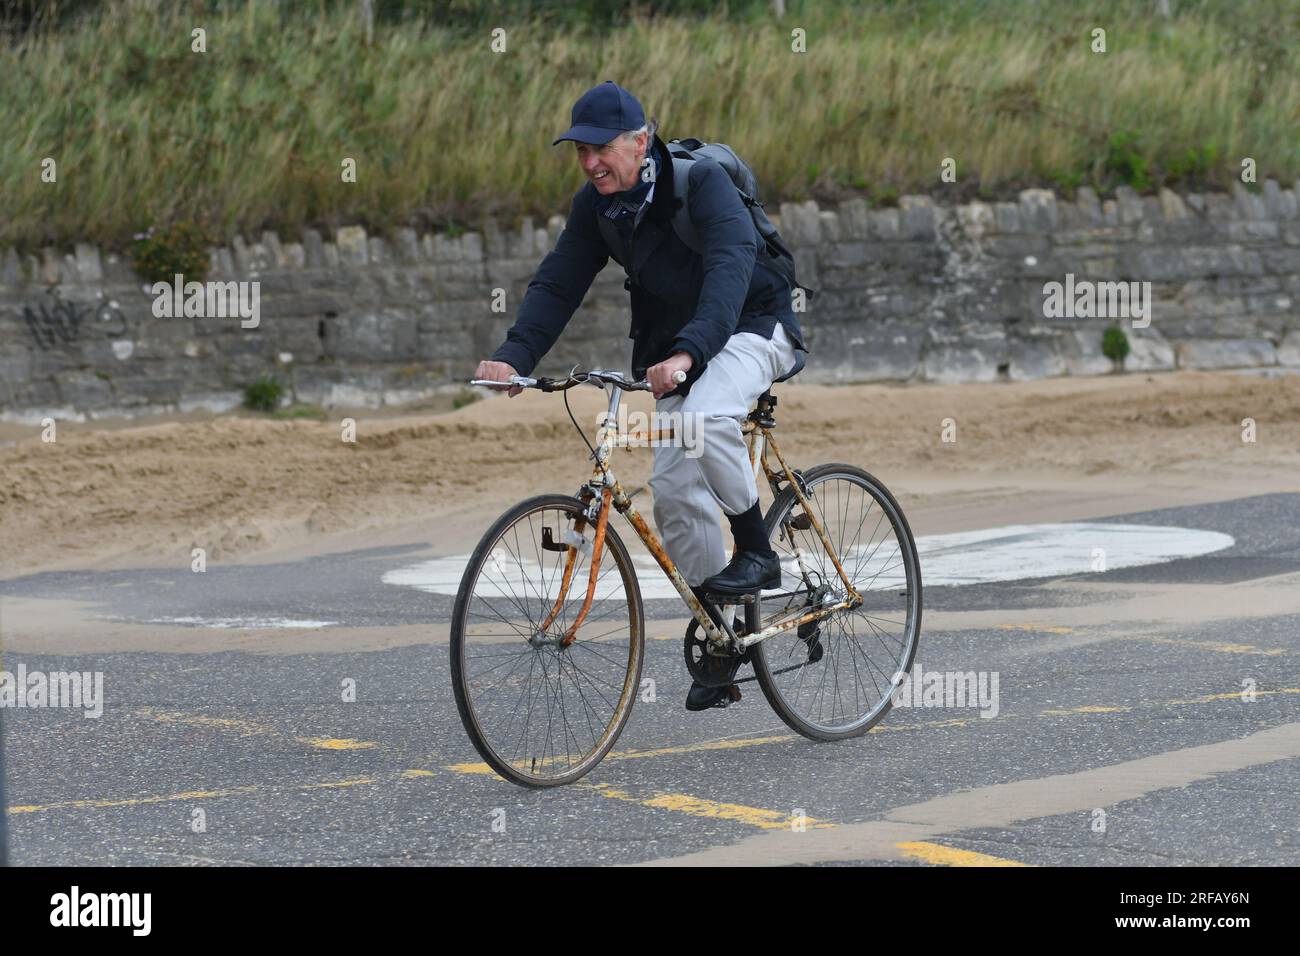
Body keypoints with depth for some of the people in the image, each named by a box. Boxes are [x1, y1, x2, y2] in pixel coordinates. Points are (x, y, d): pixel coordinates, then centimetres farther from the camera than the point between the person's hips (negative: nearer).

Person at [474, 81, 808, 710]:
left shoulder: (701, 181, -25)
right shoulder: (596, 206, -5)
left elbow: (730, 266, -38)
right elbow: (557, 283, -7)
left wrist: (687, 352, -52)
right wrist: (516, 357, -24)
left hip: (752, 327, -7)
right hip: (676, 351, 7)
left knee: (706, 417, -36)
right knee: (673, 488, -5)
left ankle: (757, 552, -16)